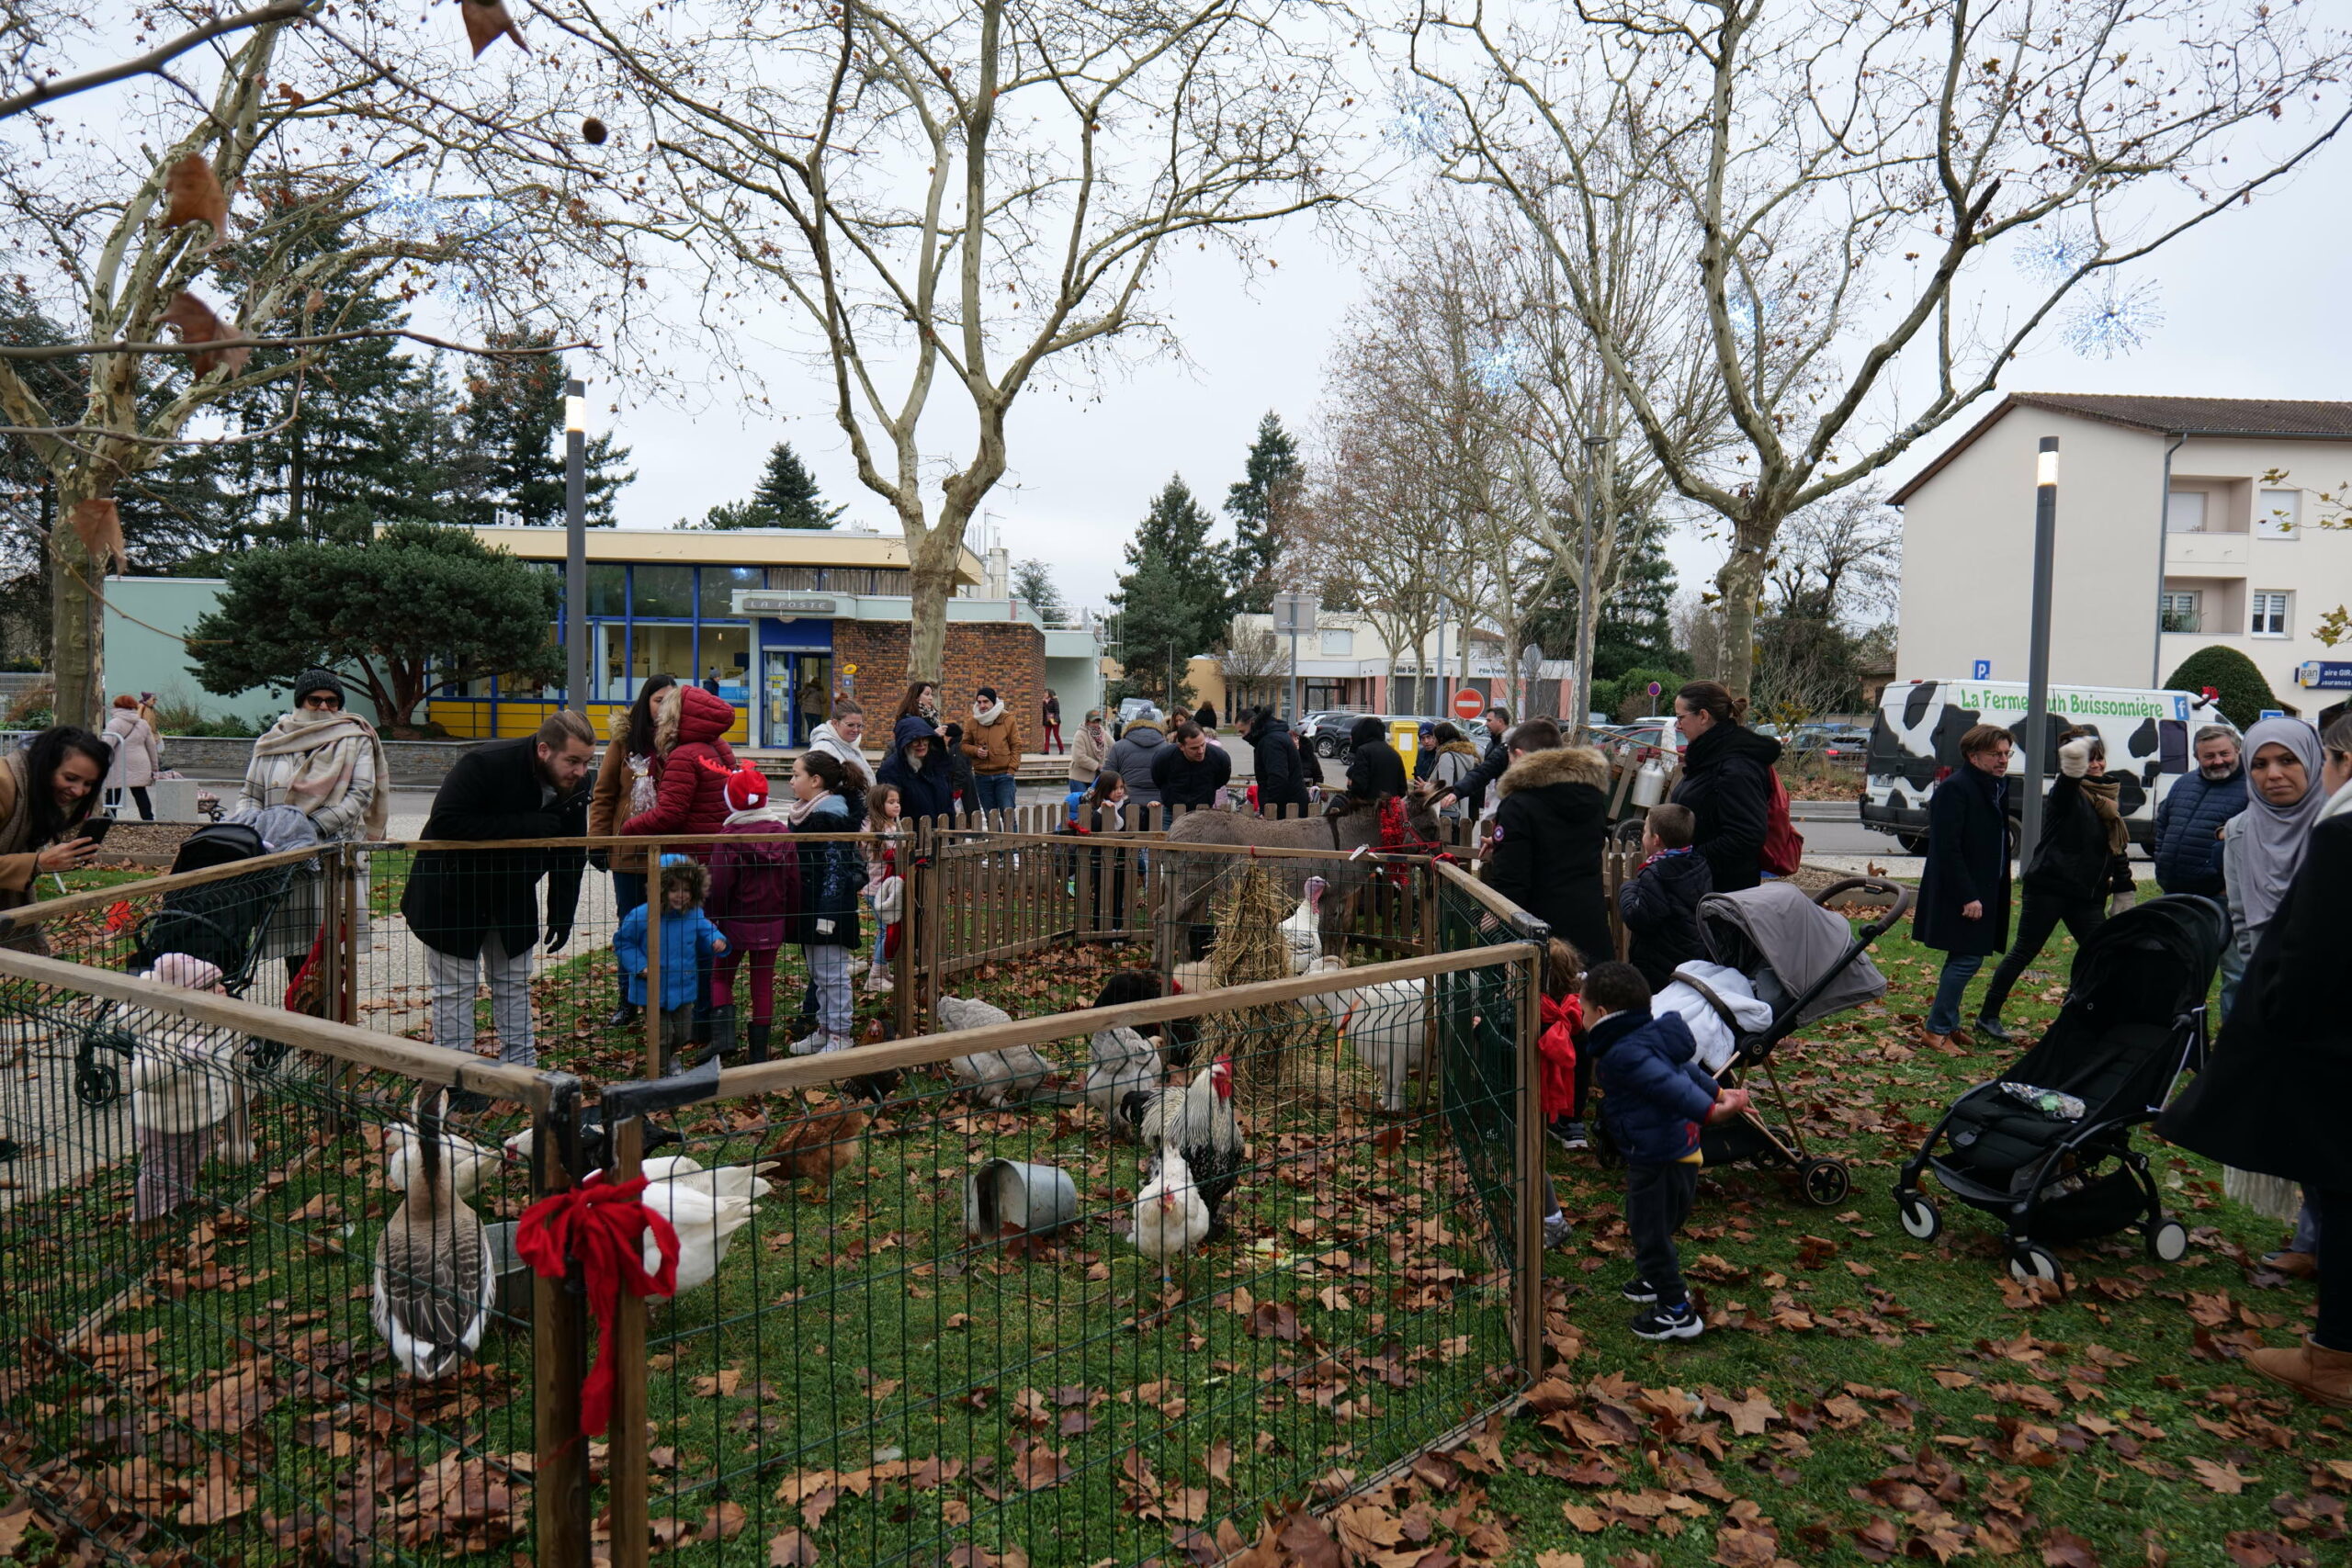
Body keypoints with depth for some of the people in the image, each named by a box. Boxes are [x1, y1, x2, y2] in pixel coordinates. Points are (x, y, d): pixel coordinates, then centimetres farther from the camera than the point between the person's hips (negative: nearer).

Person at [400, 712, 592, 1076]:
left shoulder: (573, 789, -10)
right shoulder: (485, 765, -30)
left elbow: (570, 854, 2)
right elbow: (445, 823, -38)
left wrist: (562, 916, -2)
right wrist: (523, 827, -38)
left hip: (512, 894, 6)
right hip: (452, 893, -6)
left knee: (514, 983, 12)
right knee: (455, 987, 1)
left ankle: (522, 1068, 21)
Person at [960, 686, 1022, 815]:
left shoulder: (1007, 719, -2)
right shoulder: (973, 722, 5)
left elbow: (1016, 746, 0)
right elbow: (964, 745, 12)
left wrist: (1012, 769, -8)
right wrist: (975, 751, -9)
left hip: (1004, 775, -3)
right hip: (982, 776, 3)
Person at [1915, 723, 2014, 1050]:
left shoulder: (1998, 786, 14)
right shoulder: (1955, 789, -15)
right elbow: (1947, 849, -20)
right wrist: (1967, 896, -23)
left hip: (1983, 891, 9)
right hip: (1960, 896, -9)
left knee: (1964, 958, 13)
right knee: (1967, 959, -10)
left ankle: (1949, 1024, 23)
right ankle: (1938, 1029, -1)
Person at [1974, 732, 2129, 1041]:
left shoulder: (2107, 797, 15)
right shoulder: (2067, 792, -6)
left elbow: (2117, 848, 21)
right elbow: (2066, 784, -32)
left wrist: (2124, 886, 17)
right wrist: (2072, 768, -53)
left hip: (2087, 895, 7)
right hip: (2049, 887, -7)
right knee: (2024, 952, -2)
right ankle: (1988, 1015, 6)